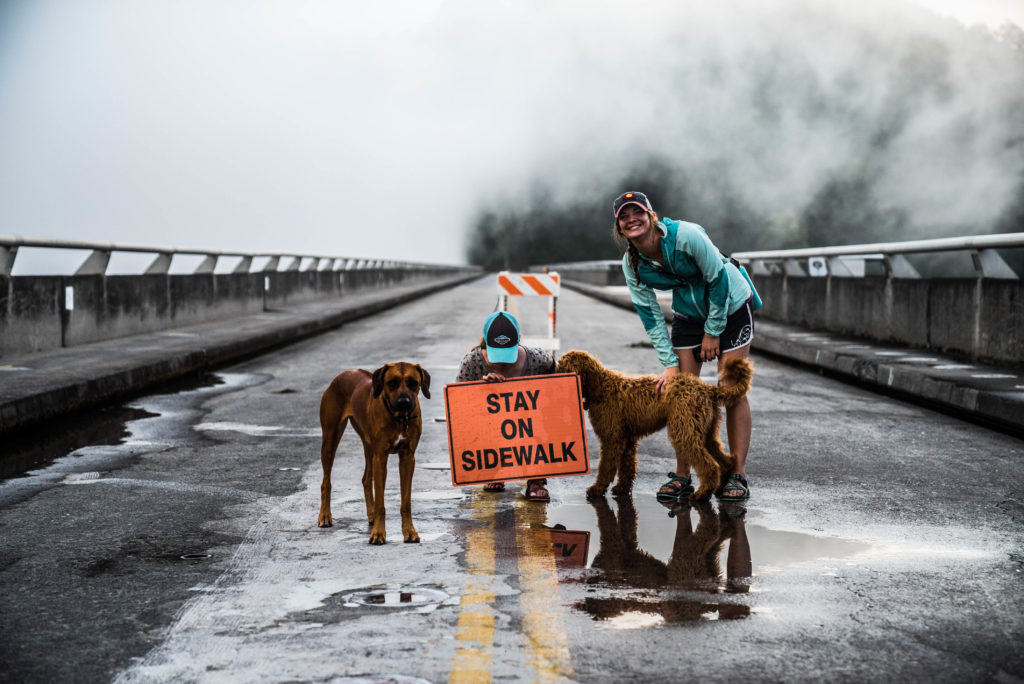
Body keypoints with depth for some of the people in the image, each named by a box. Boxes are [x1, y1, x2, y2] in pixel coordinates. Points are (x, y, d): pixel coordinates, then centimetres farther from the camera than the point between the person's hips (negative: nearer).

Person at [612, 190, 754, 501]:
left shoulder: (685, 235, -30)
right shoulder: (632, 263, -13)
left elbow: (718, 280, -21)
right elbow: (650, 315, -8)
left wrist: (713, 332, -14)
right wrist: (670, 364, -13)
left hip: (730, 304, -4)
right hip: (688, 312, 5)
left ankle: (738, 476, -3)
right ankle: (681, 476, 5)